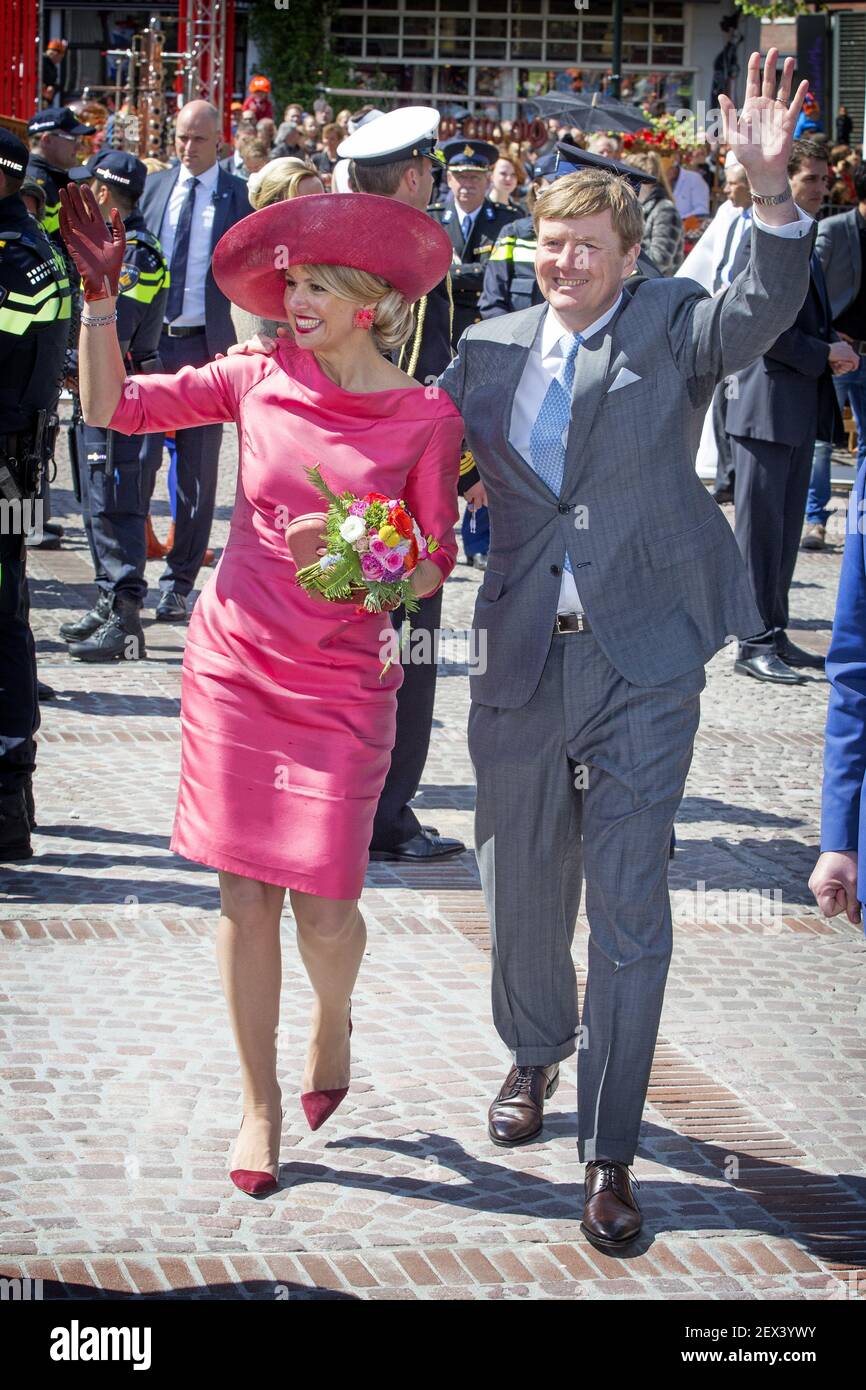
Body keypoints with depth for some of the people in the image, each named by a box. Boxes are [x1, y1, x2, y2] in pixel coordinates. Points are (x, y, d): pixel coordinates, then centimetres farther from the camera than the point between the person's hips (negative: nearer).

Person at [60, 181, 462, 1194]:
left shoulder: (426, 418, -5)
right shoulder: (258, 381, 0)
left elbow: (434, 566, 1)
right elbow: (112, 407, 0)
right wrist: (100, 299, -10)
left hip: (341, 683, -2)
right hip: (234, 665, 2)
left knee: (324, 902, -3)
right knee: (245, 894, 3)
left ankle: (333, 1022, 32)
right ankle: (259, 1103, 18)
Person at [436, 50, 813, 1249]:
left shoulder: (672, 327, -3)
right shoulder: (490, 350, 7)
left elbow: (765, 309, -21)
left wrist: (770, 194, -38)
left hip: (643, 663, -3)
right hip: (523, 657, 4)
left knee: (630, 908, -3)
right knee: (521, 888, 18)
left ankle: (609, 1153, 5)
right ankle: (535, 1051, 46)